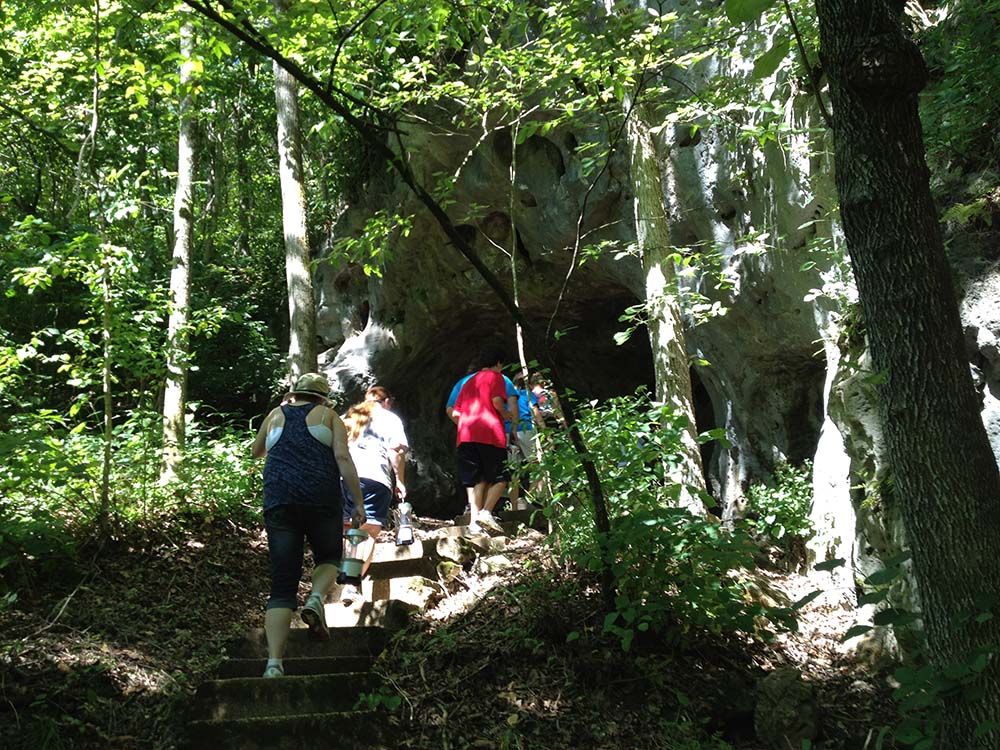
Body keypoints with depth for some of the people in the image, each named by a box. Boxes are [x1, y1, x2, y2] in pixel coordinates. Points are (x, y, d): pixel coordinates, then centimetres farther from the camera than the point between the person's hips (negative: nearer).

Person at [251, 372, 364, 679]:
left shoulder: (275, 415, 19)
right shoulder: (328, 416, 11)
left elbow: (255, 452, 35)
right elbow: (343, 458, -3)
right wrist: (358, 502, -3)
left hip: (278, 501, 2)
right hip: (322, 499, -2)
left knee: (282, 586, 3)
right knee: (329, 558, 25)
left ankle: (274, 665, -10)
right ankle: (316, 599, -6)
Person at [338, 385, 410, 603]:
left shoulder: (347, 417, 27)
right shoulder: (389, 419, 14)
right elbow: (396, 451, -1)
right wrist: (400, 481, 5)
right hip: (373, 478, -5)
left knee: (343, 531, 13)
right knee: (368, 534, -7)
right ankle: (351, 586, -20)